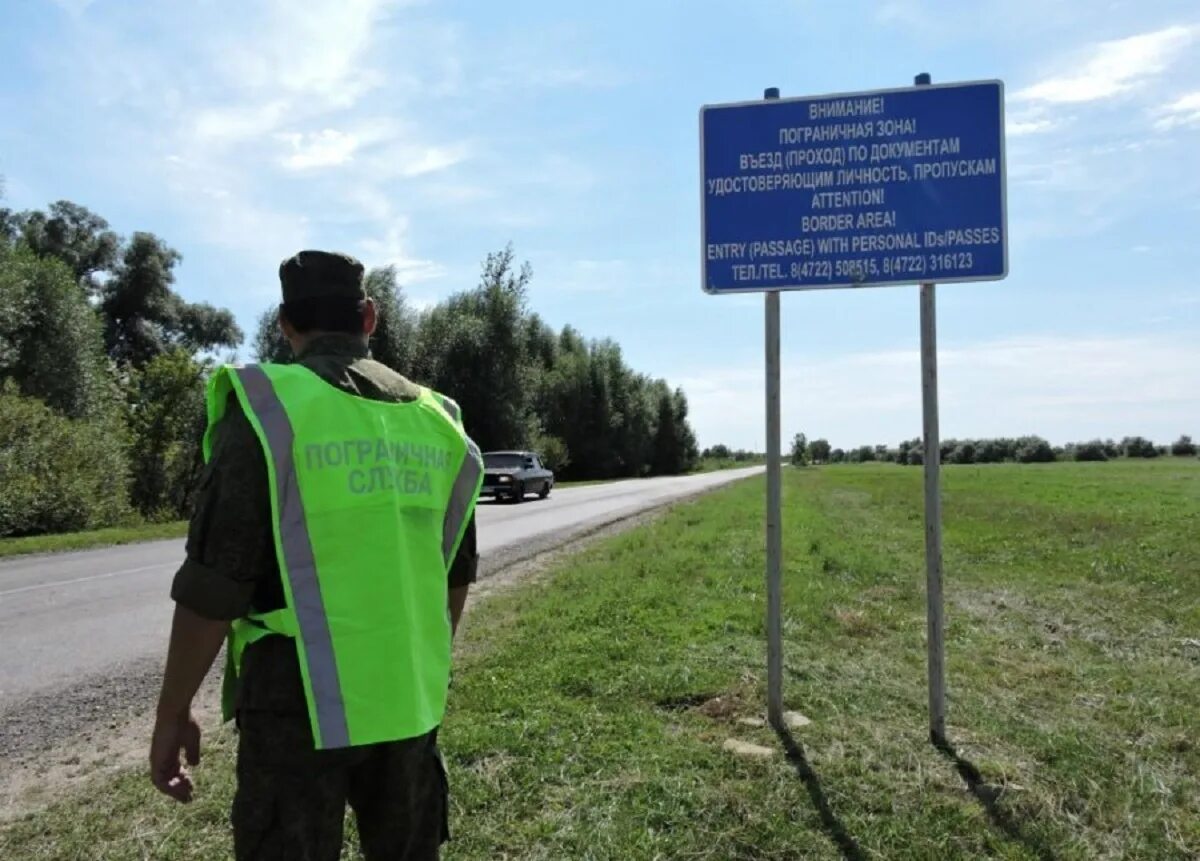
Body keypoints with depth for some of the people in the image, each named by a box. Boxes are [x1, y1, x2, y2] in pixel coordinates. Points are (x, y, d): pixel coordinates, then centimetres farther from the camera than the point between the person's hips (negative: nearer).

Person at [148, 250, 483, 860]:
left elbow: (213, 584, -13)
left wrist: (172, 713, -1)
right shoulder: (434, 418, 5)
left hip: (301, 702, -4)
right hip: (410, 698, 5)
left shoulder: (267, 408, -10)